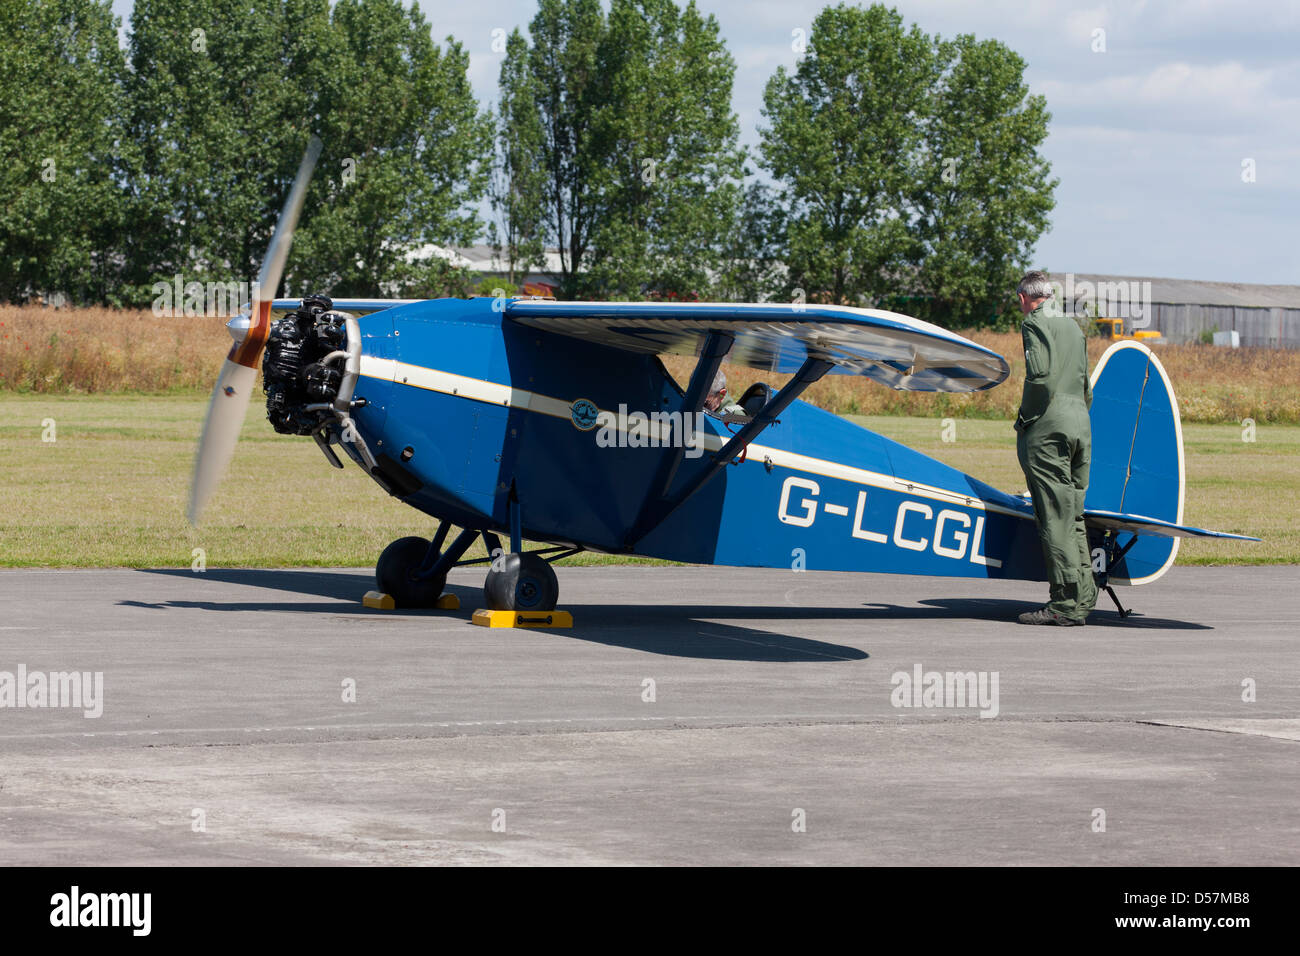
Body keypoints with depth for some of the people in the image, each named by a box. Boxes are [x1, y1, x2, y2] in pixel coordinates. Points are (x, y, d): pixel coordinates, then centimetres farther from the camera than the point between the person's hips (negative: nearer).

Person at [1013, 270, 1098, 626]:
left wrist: (1024, 419, -8)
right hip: (1081, 426, 8)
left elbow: (1040, 376, -17)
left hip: (1048, 425, -8)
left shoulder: (1035, 323, -5)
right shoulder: (1073, 327, 20)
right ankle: (1083, 598, 11)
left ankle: (1066, 604, -10)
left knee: (1054, 518, -8)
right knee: (1073, 516, 12)